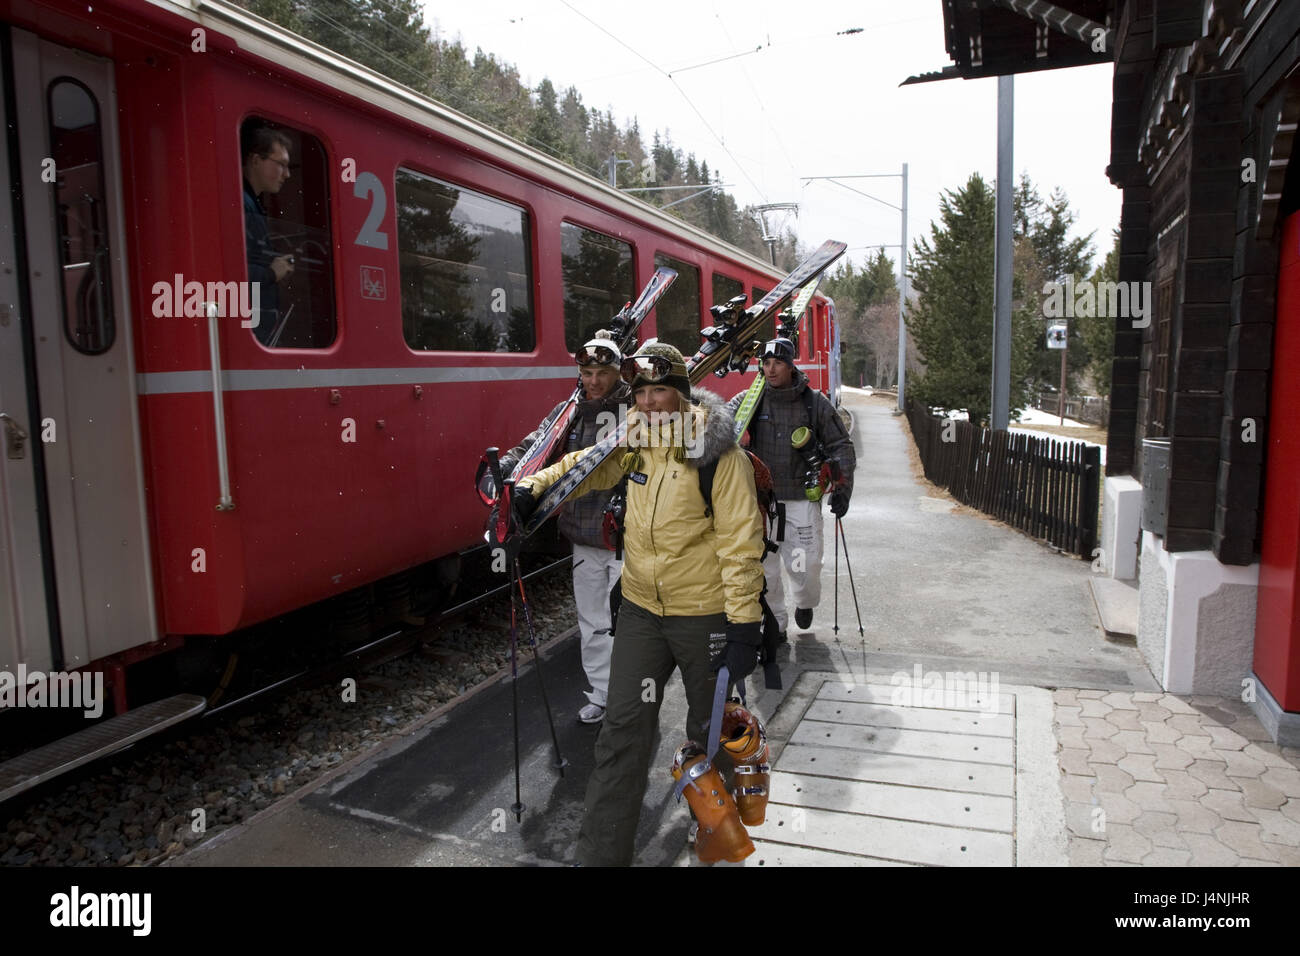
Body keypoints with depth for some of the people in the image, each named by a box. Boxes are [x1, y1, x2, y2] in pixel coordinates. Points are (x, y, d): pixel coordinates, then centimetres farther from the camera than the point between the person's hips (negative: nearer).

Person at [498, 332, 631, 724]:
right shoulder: (568, 412, 6)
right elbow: (533, 448, 0)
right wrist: (503, 469, -17)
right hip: (584, 538, 5)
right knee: (592, 622, 16)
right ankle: (601, 693, 33)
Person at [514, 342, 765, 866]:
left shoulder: (720, 455, -17)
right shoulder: (633, 443, 0)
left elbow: (740, 543, -17)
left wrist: (744, 623, -18)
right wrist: (533, 487, 2)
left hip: (704, 614, -4)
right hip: (641, 609, 4)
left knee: (709, 729, 16)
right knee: (624, 729, 4)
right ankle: (601, 851, 15)